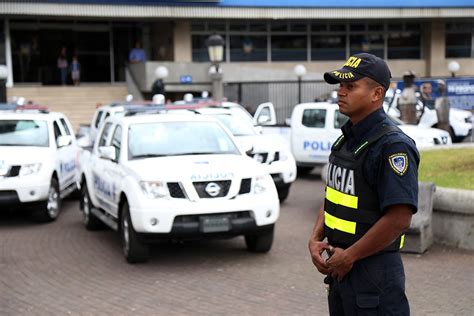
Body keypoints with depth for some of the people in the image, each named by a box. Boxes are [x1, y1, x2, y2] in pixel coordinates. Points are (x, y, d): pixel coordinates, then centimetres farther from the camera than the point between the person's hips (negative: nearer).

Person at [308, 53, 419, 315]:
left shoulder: (393, 145, -18)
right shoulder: (346, 139, 11)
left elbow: (399, 219, -24)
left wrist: (349, 256, -18)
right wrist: (315, 239, 3)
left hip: (374, 270, -9)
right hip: (340, 267, 9)